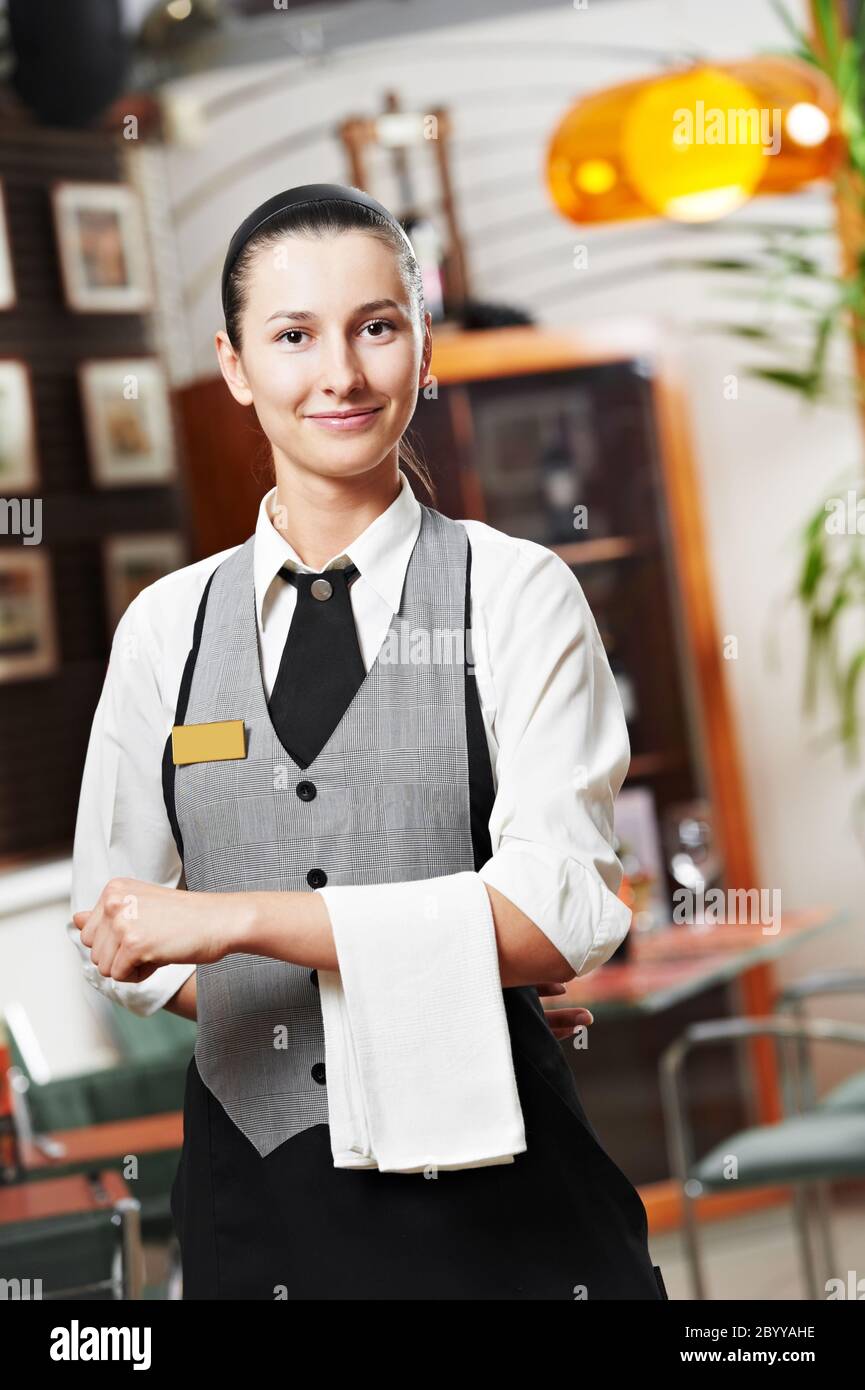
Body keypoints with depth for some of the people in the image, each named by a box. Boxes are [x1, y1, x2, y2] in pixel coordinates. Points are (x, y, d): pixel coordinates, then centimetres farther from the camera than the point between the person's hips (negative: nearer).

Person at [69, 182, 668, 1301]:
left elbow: (558, 917, -16)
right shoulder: (166, 625, 4)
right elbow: (113, 933, 10)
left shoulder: (516, 595, -6)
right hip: (249, 1183, 3)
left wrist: (238, 919, -18)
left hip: (488, 1198, -3)